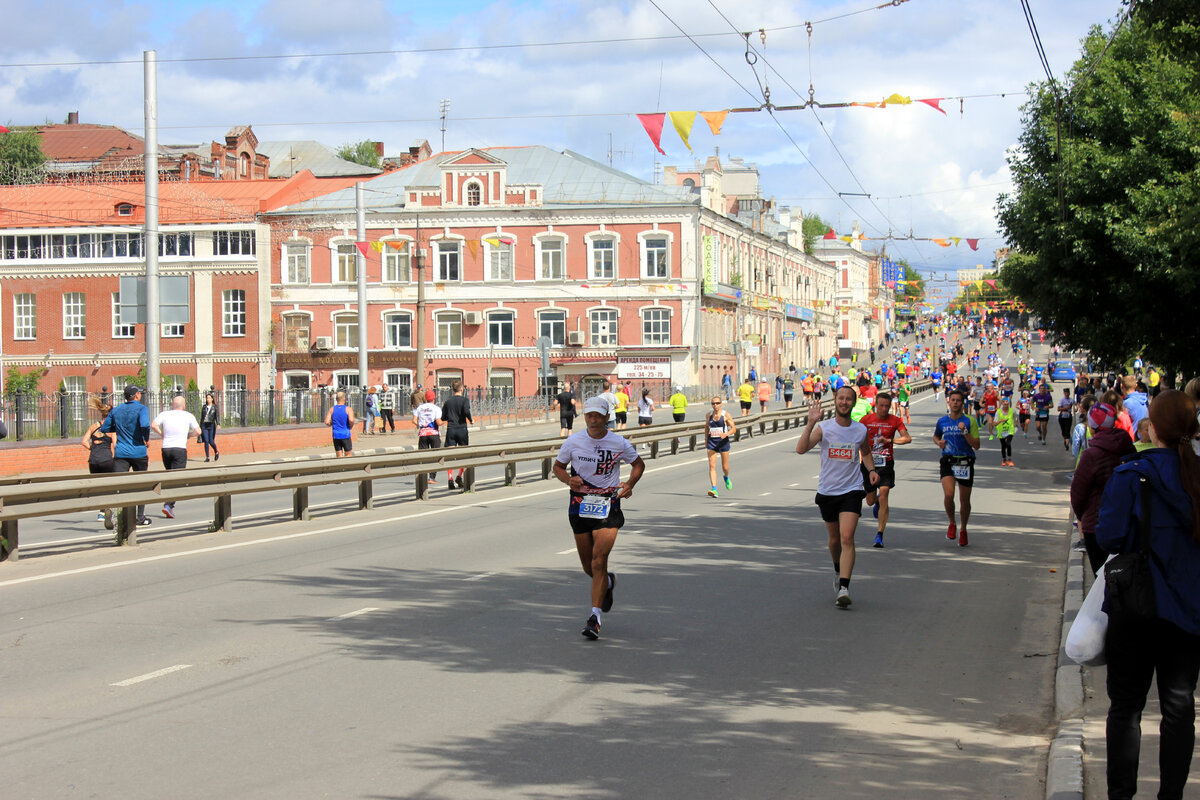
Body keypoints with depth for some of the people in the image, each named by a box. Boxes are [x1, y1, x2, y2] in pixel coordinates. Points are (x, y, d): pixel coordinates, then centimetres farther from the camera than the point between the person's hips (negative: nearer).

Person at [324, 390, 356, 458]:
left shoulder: (332, 409, 1)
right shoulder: (348, 409, -7)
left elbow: (327, 422, -6)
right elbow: (351, 420, -23)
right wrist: (351, 427, -3)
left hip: (336, 435, 3)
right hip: (346, 435, -3)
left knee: (339, 457, 8)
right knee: (348, 457, 7)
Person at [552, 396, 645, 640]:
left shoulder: (619, 443, -4)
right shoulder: (573, 441, -2)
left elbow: (638, 464, 12)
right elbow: (558, 467, 12)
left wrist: (630, 483, -6)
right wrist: (569, 480, -10)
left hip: (608, 505, -3)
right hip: (580, 504, 3)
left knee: (598, 561, -16)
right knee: (588, 567, 10)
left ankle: (596, 616, -13)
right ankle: (607, 583, 46)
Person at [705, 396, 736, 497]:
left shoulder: (726, 415, -6)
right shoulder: (709, 415, 5)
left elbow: (734, 428, -8)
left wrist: (726, 434, -26)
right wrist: (706, 439, 18)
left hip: (723, 441, -2)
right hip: (711, 442, 2)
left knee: (725, 467, 8)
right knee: (712, 465, -12)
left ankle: (726, 477, 44)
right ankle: (714, 489, -17)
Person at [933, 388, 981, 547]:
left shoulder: (970, 421, -3)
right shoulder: (942, 422, 6)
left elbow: (976, 446, -7)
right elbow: (936, 436, 26)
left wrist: (965, 432, -20)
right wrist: (939, 442, 3)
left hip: (965, 463, -1)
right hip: (948, 462, 1)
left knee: (965, 500, 6)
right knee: (948, 495, -20)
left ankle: (963, 530, 29)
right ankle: (952, 524, 5)